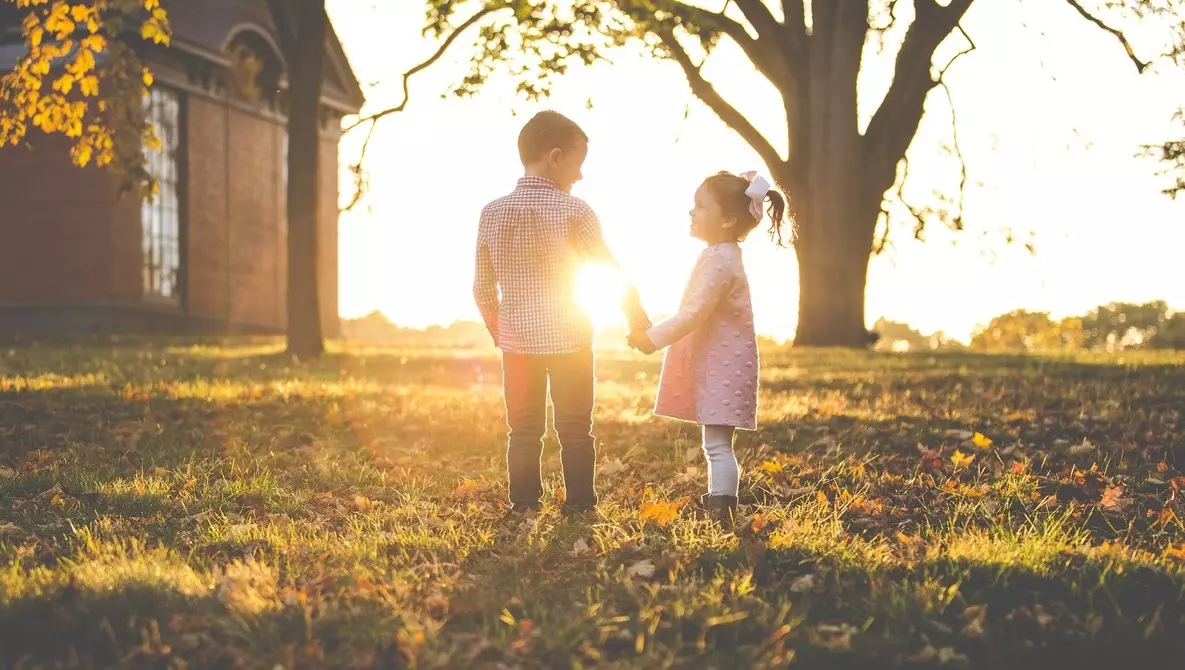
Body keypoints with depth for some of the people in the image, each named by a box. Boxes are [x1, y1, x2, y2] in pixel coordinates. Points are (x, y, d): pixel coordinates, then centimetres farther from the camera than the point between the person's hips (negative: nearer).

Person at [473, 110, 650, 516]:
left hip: (517, 341, 3)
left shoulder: (492, 213, 0)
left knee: (523, 431, 10)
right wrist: (637, 316, 10)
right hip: (570, 340, -3)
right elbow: (613, 272, -5)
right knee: (575, 431, 6)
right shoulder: (572, 210, -11)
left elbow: (483, 290, 6)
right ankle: (579, 509, 8)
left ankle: (523, 509, 11)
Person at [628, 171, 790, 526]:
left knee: (717, 445, -11)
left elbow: (694, 314, -23)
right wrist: (655, 335, 20)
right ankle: (717, 505, 22)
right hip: (716, 363, 11)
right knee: (716, 445, 15)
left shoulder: (720, 262, -18)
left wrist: (653, 338, -18)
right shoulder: (722, 256, 15)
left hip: (723, 366, -11)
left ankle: (721, 513, -12)